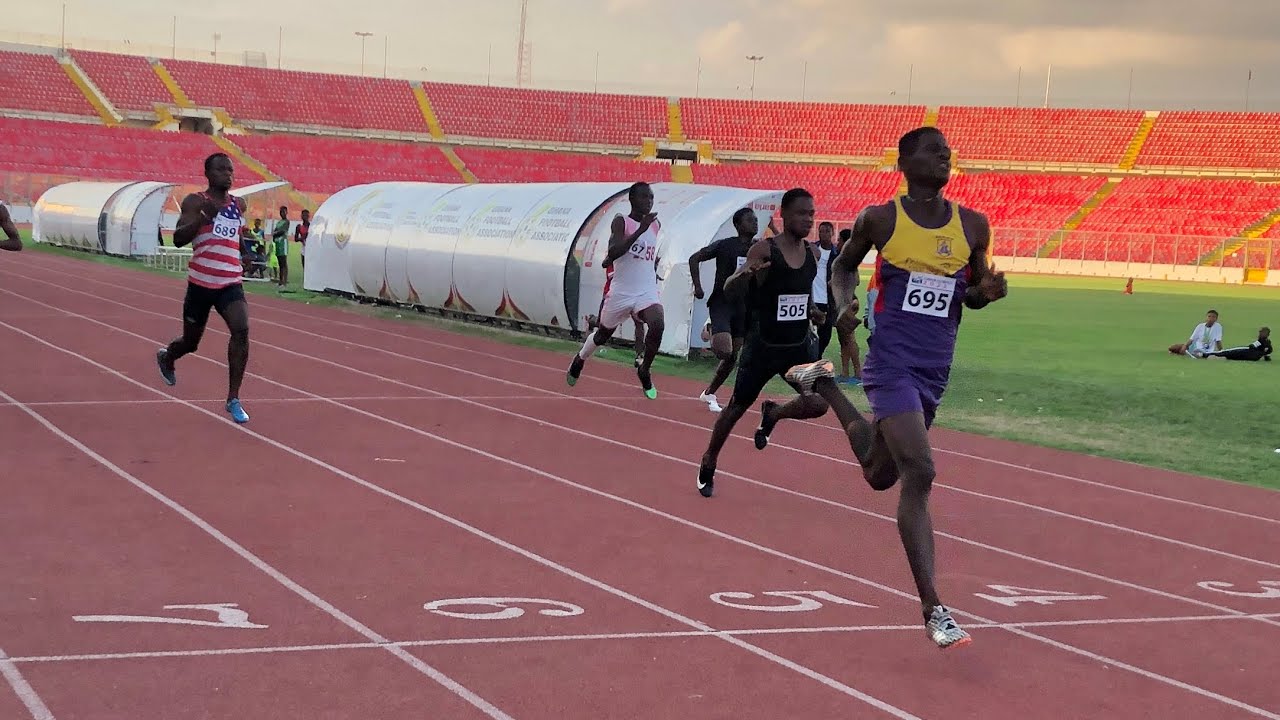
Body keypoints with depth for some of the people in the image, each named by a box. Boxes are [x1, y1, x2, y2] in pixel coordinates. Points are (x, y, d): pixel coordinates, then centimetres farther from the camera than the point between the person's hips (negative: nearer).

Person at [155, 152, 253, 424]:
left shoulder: (239, 205, 11)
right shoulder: (195, 202, -5)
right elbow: (178, 239, -18)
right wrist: (204, 217, -29)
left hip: (231, 283, 3)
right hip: (201, 283, -3)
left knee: (241, 330, -22)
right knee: (191, 342, 12)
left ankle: (233, 399, -17)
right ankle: (166, 357, 51)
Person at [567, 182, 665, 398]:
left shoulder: (655, 225, 7)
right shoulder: (621, 222, -10)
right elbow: (612, 254, -27)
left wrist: (653, 264, 12)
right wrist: (640, 230, -31)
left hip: (647, 291, 3)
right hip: (621, 291, -3)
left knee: (657, 325, -27)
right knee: (603, 334, 17)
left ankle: (645, 370, -6)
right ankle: (580, 359, 49)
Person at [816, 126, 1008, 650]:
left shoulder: (973, 227, 4)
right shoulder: (880, 220, -5)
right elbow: (843, 267, 12)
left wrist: (988, 291, -8)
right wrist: (845, 304, -8)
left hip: (935, 368, 5)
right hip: (892, 363, -5)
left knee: (880, 476, 21)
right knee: (920, 473, -20)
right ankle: (933, 610, -18)